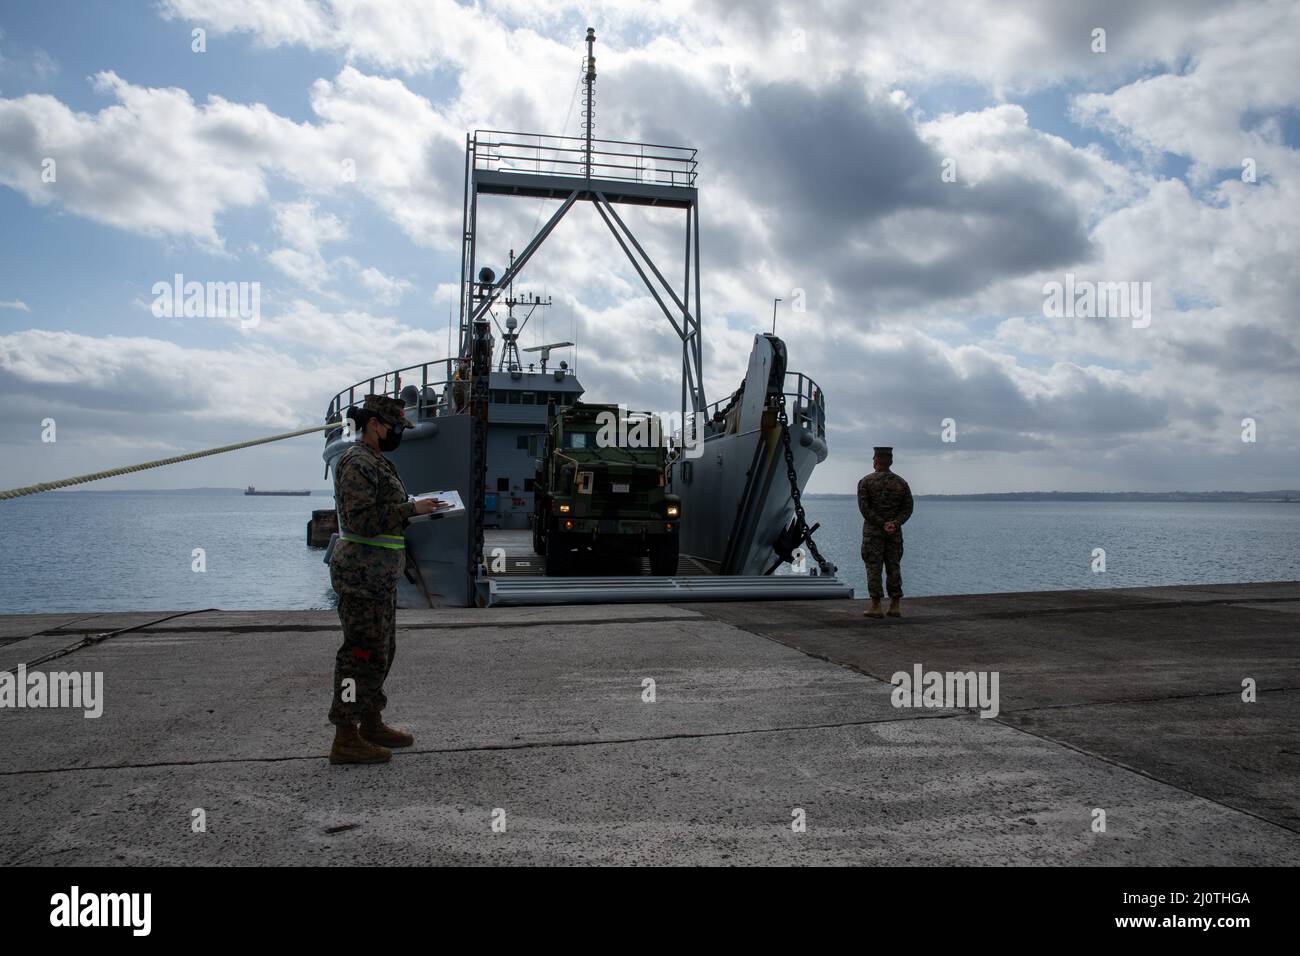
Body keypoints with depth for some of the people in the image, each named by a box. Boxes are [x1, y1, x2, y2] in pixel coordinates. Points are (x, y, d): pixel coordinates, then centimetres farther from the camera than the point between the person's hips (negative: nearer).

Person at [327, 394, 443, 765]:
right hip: (362, 571, -11)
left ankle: (371, 723, 29)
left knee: (381, 649, 17)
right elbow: (362, 519, -23)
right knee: (363, 651, -7)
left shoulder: (376, 463, 18)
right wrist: (410, 509, -21)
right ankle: (345, 739, -2)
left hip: (380, 573, 11)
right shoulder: (356, 464, -14)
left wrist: (415, 508, 12)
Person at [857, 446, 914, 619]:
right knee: (894, 567, 9)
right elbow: (908, 508, -1)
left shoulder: (865, 482, -3)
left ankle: (876, 606, -3)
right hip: (895, 533, 3)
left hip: (873, 531, -3)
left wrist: (882, 524, -12)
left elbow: (864, 508, -12)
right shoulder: (901, 483, 7)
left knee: (873, 567, -1)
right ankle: (895, 606, 8)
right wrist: (894, 524, -10)